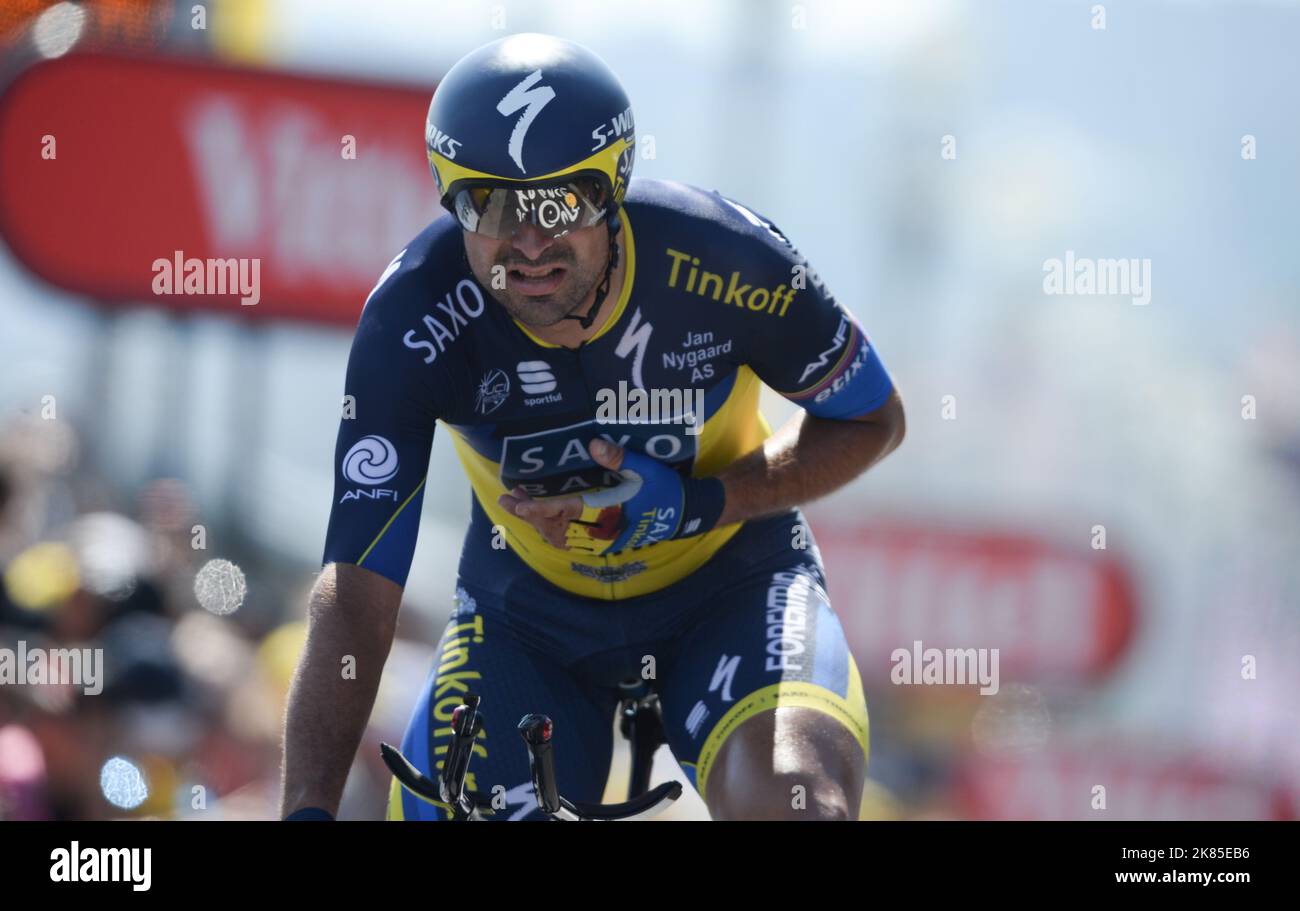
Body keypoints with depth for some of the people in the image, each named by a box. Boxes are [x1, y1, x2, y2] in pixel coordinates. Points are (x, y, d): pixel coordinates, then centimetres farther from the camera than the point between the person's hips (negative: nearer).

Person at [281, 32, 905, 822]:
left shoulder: (720, 260, -27)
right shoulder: (414, 321, -27)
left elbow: (873, 420, -8)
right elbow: (357, 593, -29)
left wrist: (693, 506, -24)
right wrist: (307, 811, -40)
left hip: (726, 577, -2)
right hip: (530, 605, 2)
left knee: (795, 800, -31)